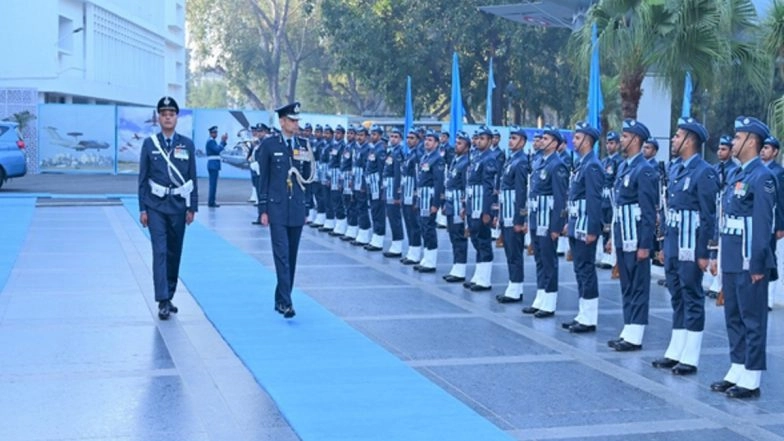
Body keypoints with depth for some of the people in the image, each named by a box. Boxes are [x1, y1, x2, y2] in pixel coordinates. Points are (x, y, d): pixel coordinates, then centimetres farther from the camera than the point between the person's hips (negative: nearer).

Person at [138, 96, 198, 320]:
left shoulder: (187, 144, 4)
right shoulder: (149, 144, 2)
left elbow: (193, 178, 5)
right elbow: (143, 178, 2)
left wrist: (192, 207, 1)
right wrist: (142, 208, -2)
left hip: (178, 205, 2)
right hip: (156, 205, -2)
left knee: (175, 253, 10)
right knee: (160, 252, -9)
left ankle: (169, 296, 23)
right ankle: (163, 301, -11)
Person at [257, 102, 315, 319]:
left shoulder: (303, 145, 8)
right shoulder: (269, 144, -1)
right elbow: (263, 178, 0)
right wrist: (263, 209, -3)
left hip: (297, 209, 4)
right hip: (277, 208, -4)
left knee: (292, 257, 9)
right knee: (282, 255, -11)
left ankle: (280, 299, 20)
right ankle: (286, 302, -14)